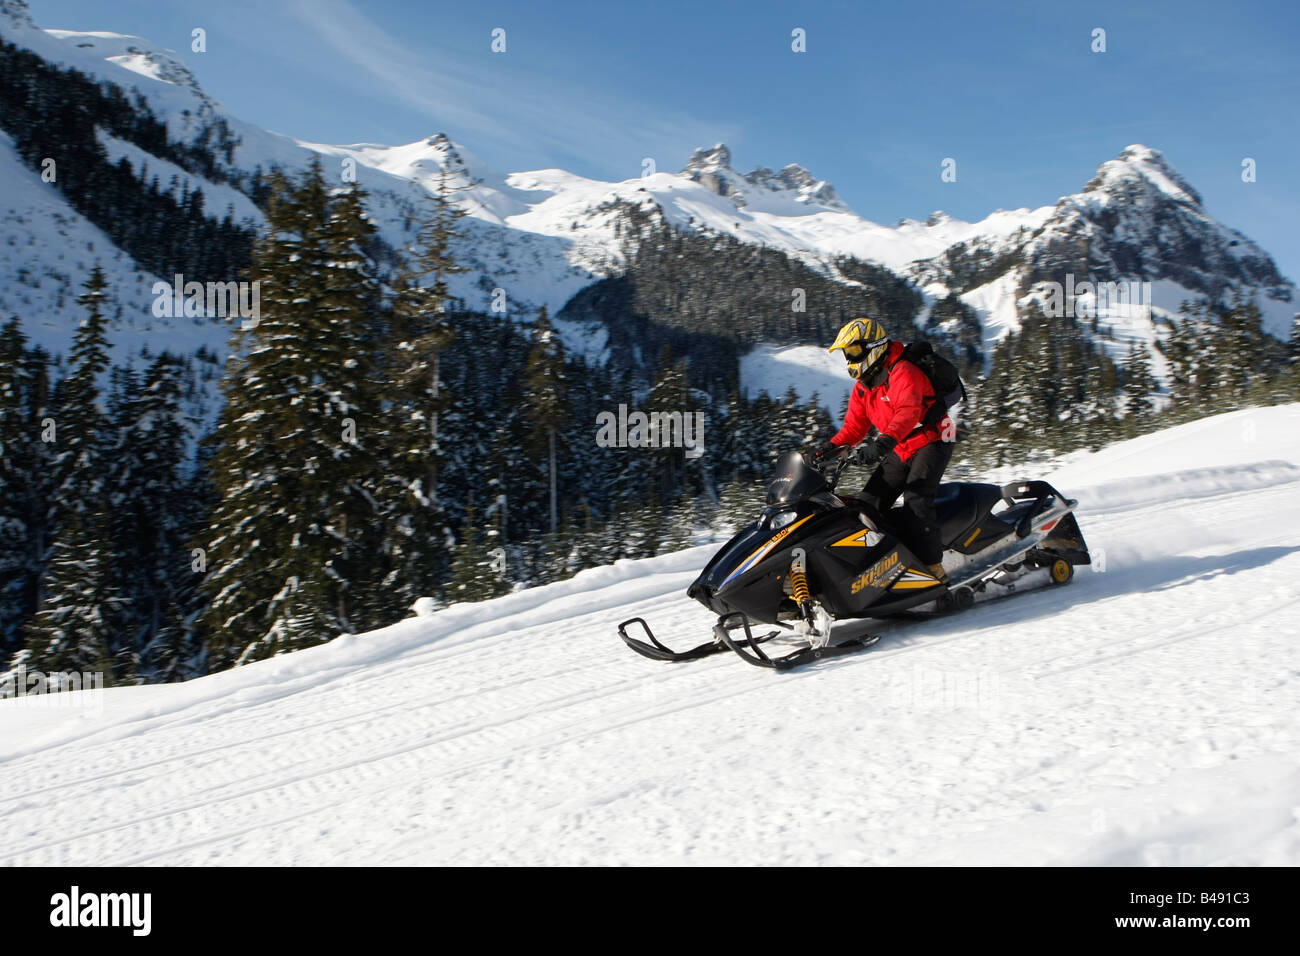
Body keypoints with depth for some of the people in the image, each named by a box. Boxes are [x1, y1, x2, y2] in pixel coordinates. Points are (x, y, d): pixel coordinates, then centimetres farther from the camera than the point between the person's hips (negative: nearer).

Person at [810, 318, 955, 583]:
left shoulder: (902, 373, -20)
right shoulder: (863, 387, 9)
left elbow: (908, 412, -36)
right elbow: (855, 425, 11)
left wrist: (884, 442, -52)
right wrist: (832, 447, -9)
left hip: (931, 441, -9)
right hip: (901, 450, 9)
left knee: (916, 499, -26)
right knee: (869, 502, 1)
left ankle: (933, 568, -25)